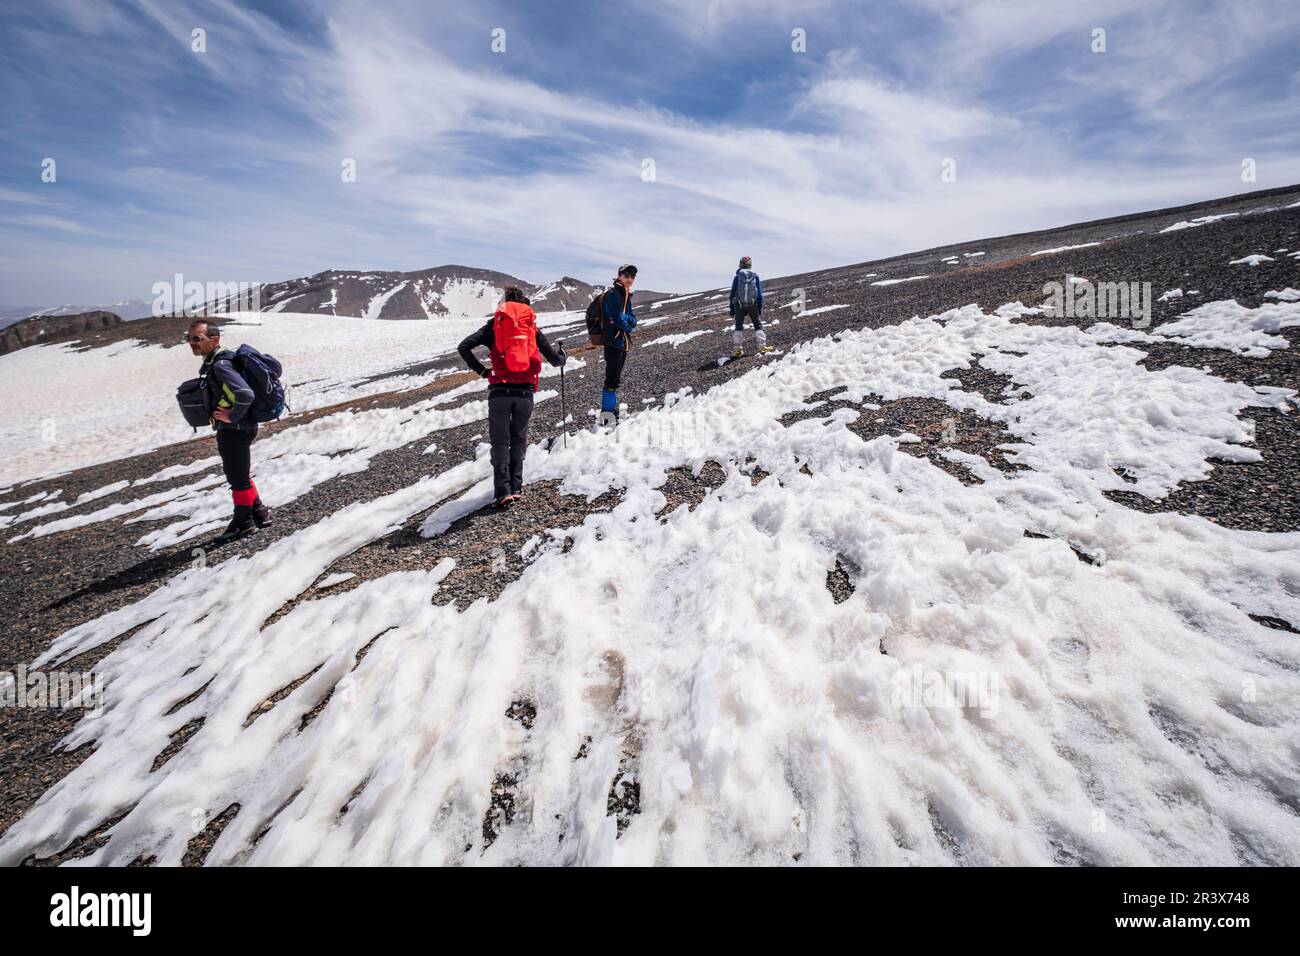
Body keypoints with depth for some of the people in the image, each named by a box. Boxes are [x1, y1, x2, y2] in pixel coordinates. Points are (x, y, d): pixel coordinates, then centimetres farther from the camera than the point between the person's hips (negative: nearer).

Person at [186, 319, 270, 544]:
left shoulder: (219, 365, -22)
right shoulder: (211, 363, 10)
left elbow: (245, 394, -36)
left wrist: (232, 416, -21)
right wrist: (231, 417, 16)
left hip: (234, 429, -10)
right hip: (230, 430, 10)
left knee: (237, 477, 4)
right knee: (239, 475, 21)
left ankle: (242, 521, 18)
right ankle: (258, 513, 32)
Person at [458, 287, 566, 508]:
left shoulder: (494, 325, 7)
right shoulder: (533, 327, 10)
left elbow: (463, 347, -4)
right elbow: (555, 359, 12)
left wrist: (482, 370, 5)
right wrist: (563, 355, 34)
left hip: (500, 391, -1)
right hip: (525, 392, 1)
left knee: (500, 442, 5)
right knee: (519, 440, 17)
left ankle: (503, 491, -4)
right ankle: (516, 487, 15)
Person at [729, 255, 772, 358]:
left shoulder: (737, 277, 1)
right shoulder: (755, 276, 3)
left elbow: (732, 294, 1)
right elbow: (760, 294, 3)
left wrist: (732, 310, 6)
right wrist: (760, 309, 9)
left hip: (739, 305, 0)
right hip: (753, 305, 0)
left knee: (738, 327, 9)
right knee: (758, 325, 12)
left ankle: (736, 350, 4)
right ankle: (762, 346, 4)